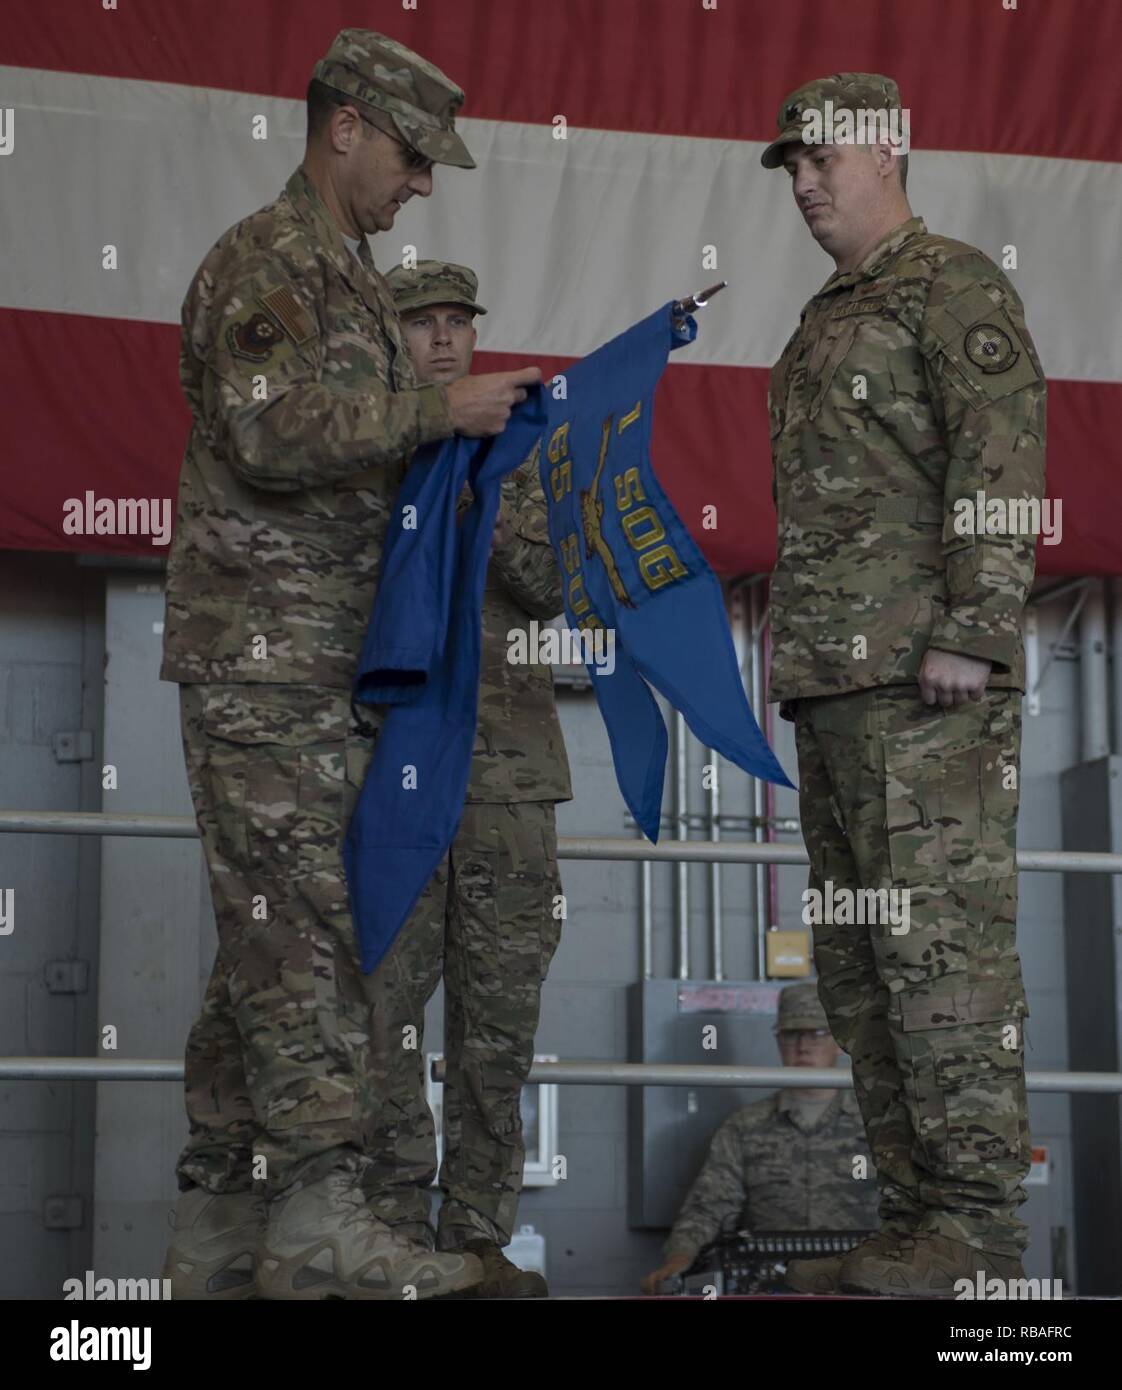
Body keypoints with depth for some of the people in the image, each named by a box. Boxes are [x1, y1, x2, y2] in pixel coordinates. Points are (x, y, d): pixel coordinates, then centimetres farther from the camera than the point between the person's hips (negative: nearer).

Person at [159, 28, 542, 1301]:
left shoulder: (346, 278, 25)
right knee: (311, 926, -13)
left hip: (327, 666, 10)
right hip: (261, 651, -10)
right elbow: (271, 432, -21)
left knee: (277, 935, 7)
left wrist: (459, 437, 15)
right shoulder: (264, 262, -6)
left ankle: (217, 1234, 10)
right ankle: (321, 1219, -13)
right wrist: (437, 408, -16)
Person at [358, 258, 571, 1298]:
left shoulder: (516, 454, 16)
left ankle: (479, 1236, 8)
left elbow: (548, 589, 3)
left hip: (509, 763, 3)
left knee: (499, 1008, 2)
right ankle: (395, 1233, 2)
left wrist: (481, 501, -13)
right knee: (389, 1000, -4)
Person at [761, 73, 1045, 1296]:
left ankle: (978, 1227, -7)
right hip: (837, 685, 9)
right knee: (858, 958, 7)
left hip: (925, 677, -9)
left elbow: (1002, 460, -15)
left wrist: (971, 636, -24)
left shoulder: (956, 287, -3)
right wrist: (791, 663, 20)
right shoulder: (827, 325, 25)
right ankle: (917, 1210, 11)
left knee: (940, 938, -11)